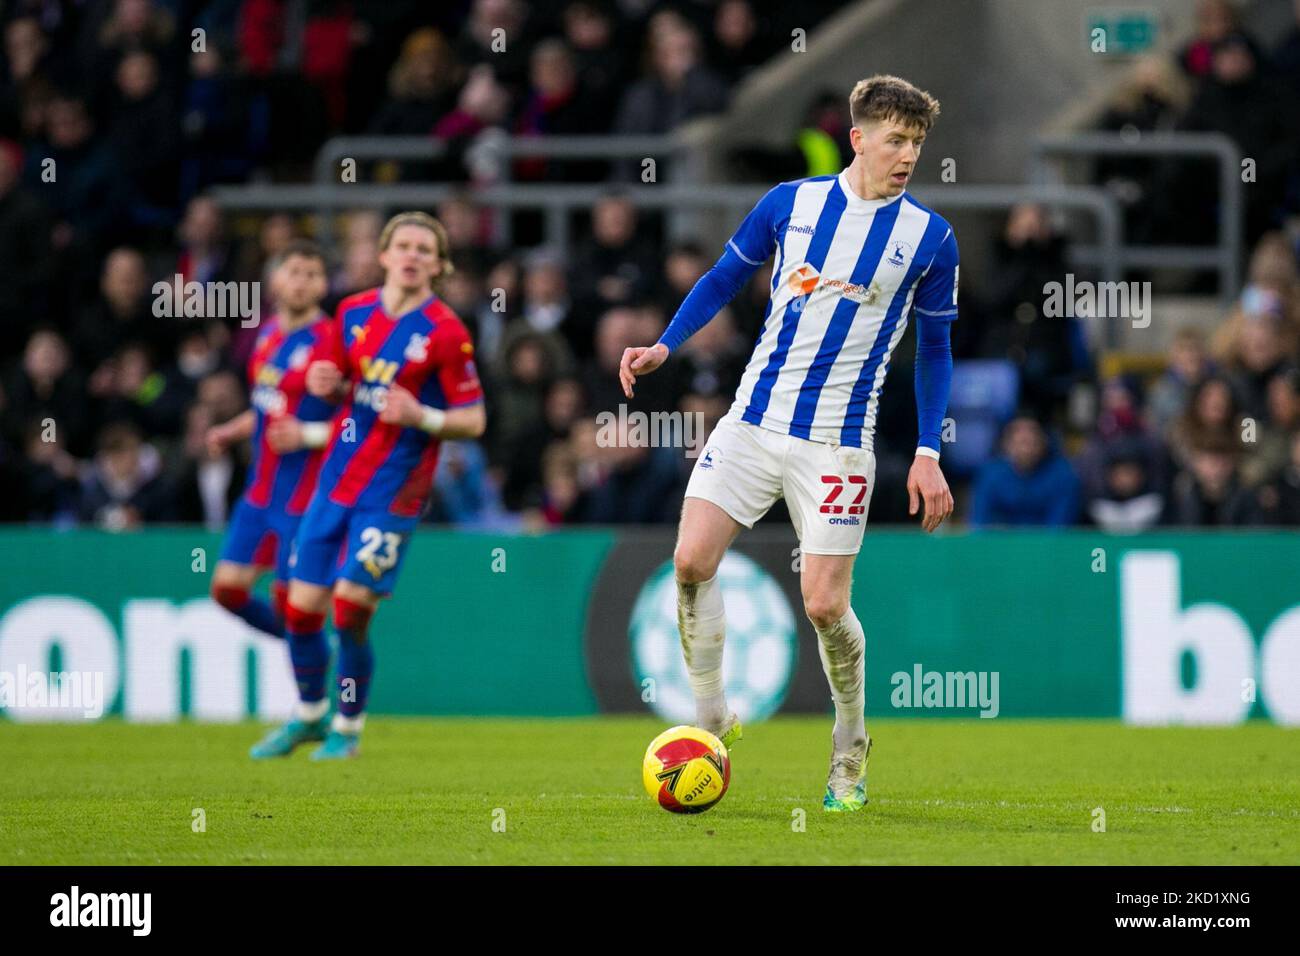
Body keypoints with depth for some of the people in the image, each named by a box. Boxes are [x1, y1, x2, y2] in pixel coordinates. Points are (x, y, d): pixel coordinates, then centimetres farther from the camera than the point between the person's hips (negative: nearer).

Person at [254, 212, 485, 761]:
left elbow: (474, 421, -7)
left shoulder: (446, 333, -10)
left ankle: (348, 727, 11)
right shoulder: (353, 313, 5)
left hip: (392, 492, -5)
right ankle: (310, 715, 28)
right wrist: (325, 385, -4)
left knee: (350, 613, -10)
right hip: (337, 482, 5)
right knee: (302, 608, 4)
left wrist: (421, 417, -24)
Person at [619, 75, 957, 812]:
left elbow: (935, 350, 7)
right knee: (692, 561, -11)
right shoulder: (790, 204, 3)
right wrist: (664, 347, 1)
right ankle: (711, 716, 7)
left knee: (825, 605, -6)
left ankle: (851, 746, 19)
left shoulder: (929, 239, -2)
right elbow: (724, 279, 15)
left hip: (837, 443, -2)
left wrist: (929, 455, 2)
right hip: (753, 420, 2)